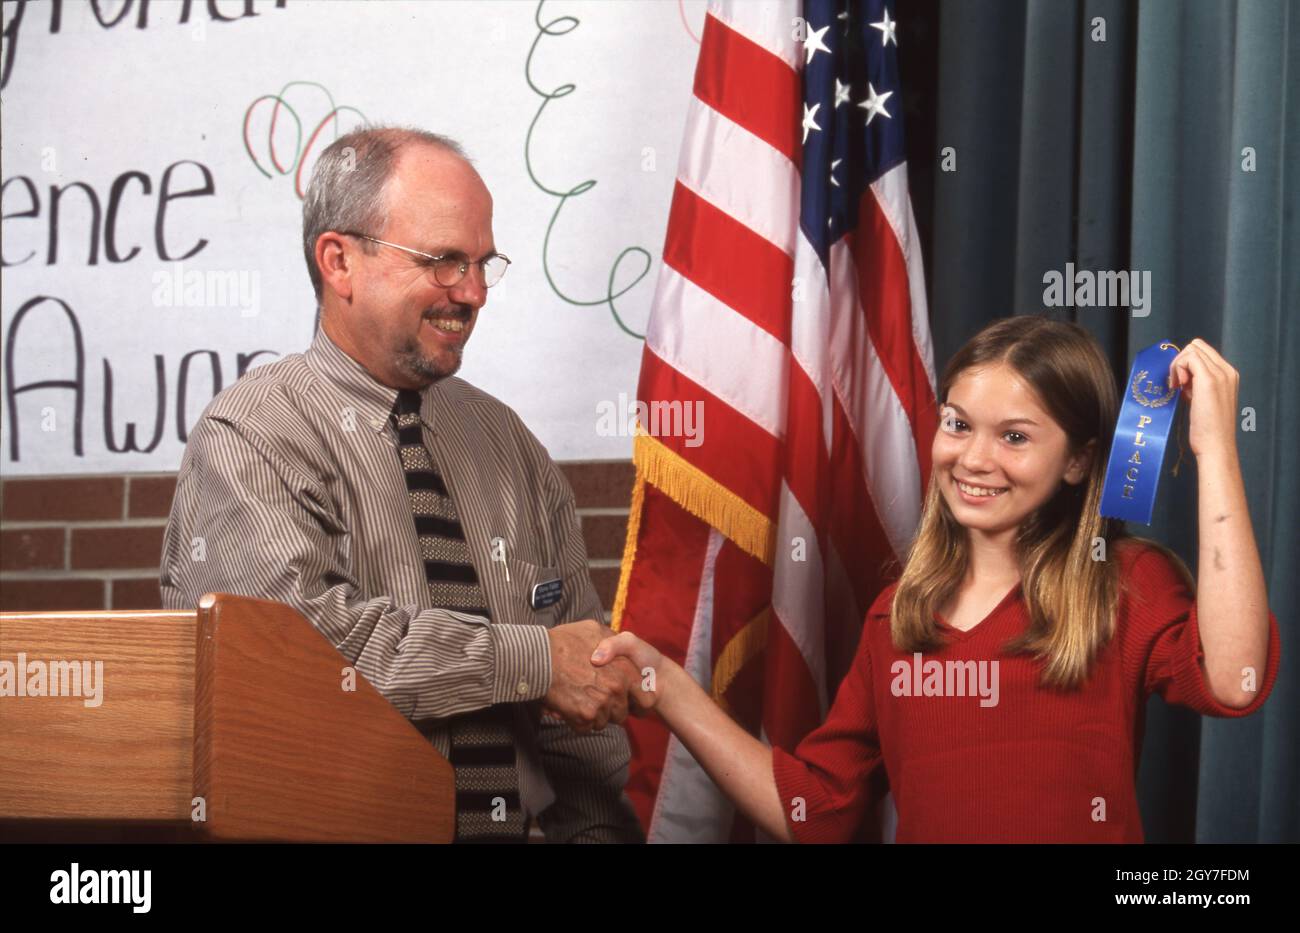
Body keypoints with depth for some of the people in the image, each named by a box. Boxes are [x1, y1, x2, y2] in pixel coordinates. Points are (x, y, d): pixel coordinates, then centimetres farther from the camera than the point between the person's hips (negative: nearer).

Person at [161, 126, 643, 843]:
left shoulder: (505, 442, 17)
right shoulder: (247, 439, -3)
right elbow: (305, 636, -18)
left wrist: (598, 826, 0)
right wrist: (532, 661, -13)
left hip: (511, 830, 3)